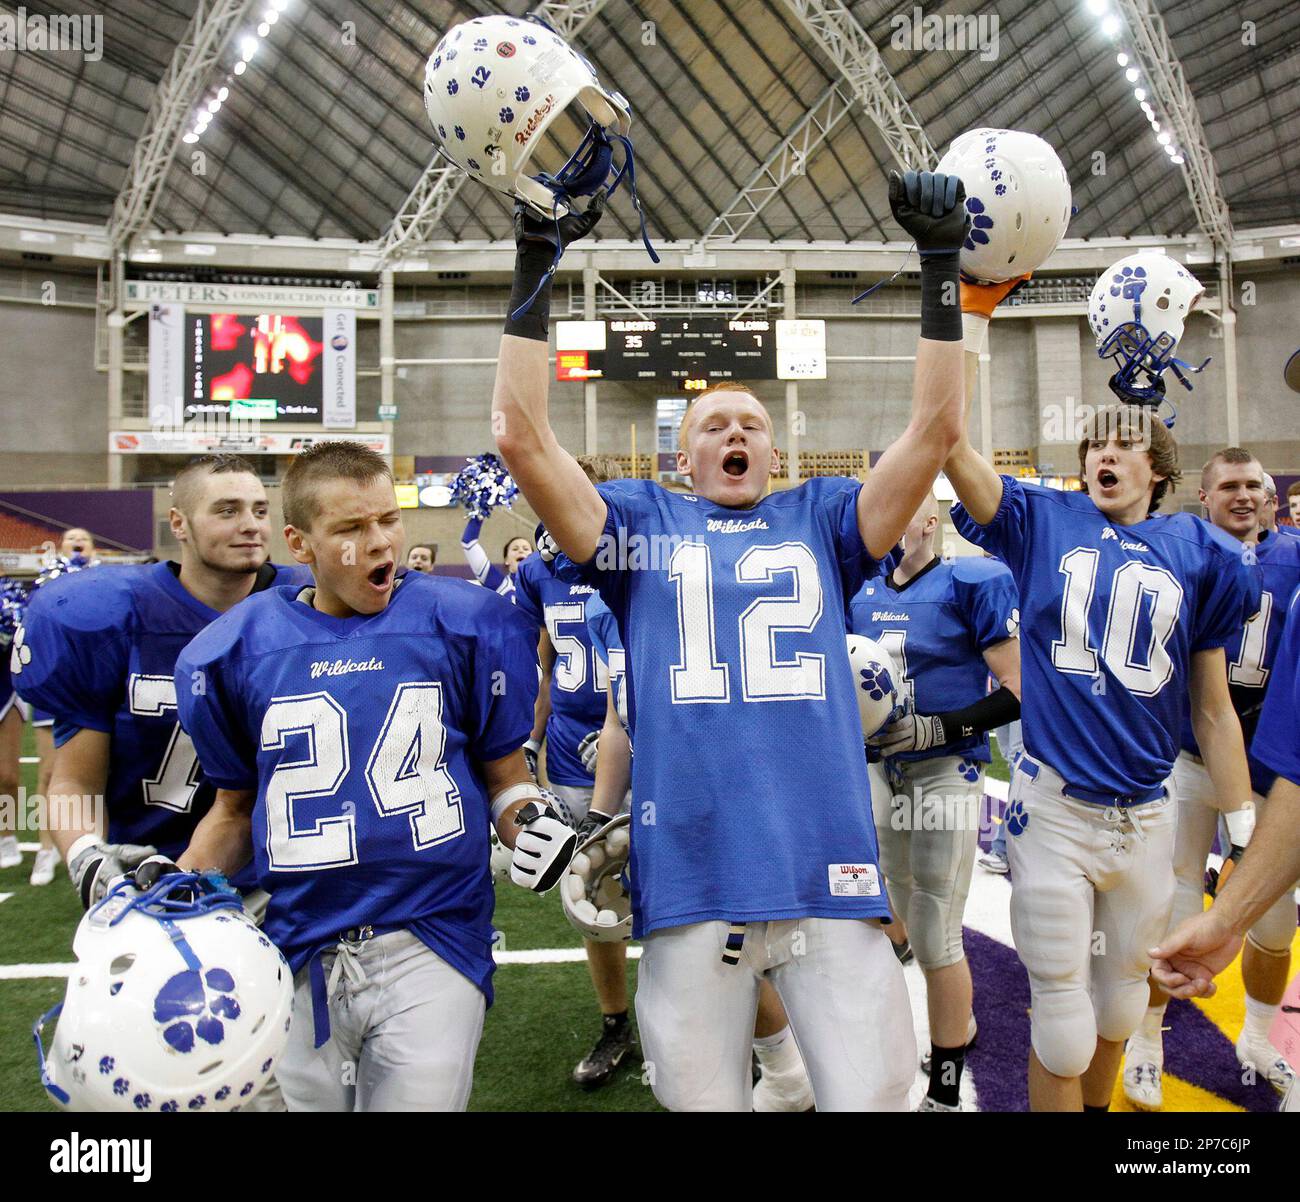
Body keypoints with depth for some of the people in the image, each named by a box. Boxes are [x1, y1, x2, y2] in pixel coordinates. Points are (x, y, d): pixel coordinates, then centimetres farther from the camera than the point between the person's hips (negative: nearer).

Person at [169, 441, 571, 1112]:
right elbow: (236, 806, 12)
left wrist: (530, 824, -15)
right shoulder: (233, 652, 1)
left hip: (434, 946, -2)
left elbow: (504, 774, 5)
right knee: (303, 1095, 19)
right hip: (294, 956, 2)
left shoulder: (466, 626, -4)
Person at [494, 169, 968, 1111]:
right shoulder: (645, 525, 10)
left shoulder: (820, 521, 13)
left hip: (829, 872, 1)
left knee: (871, 1096, 7)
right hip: (690, 881, 0)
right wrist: (535, 267, 0)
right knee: (704, 1102, 16)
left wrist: (941, 267, 4)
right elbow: (524, 439, 2)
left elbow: (935, 431, 6)